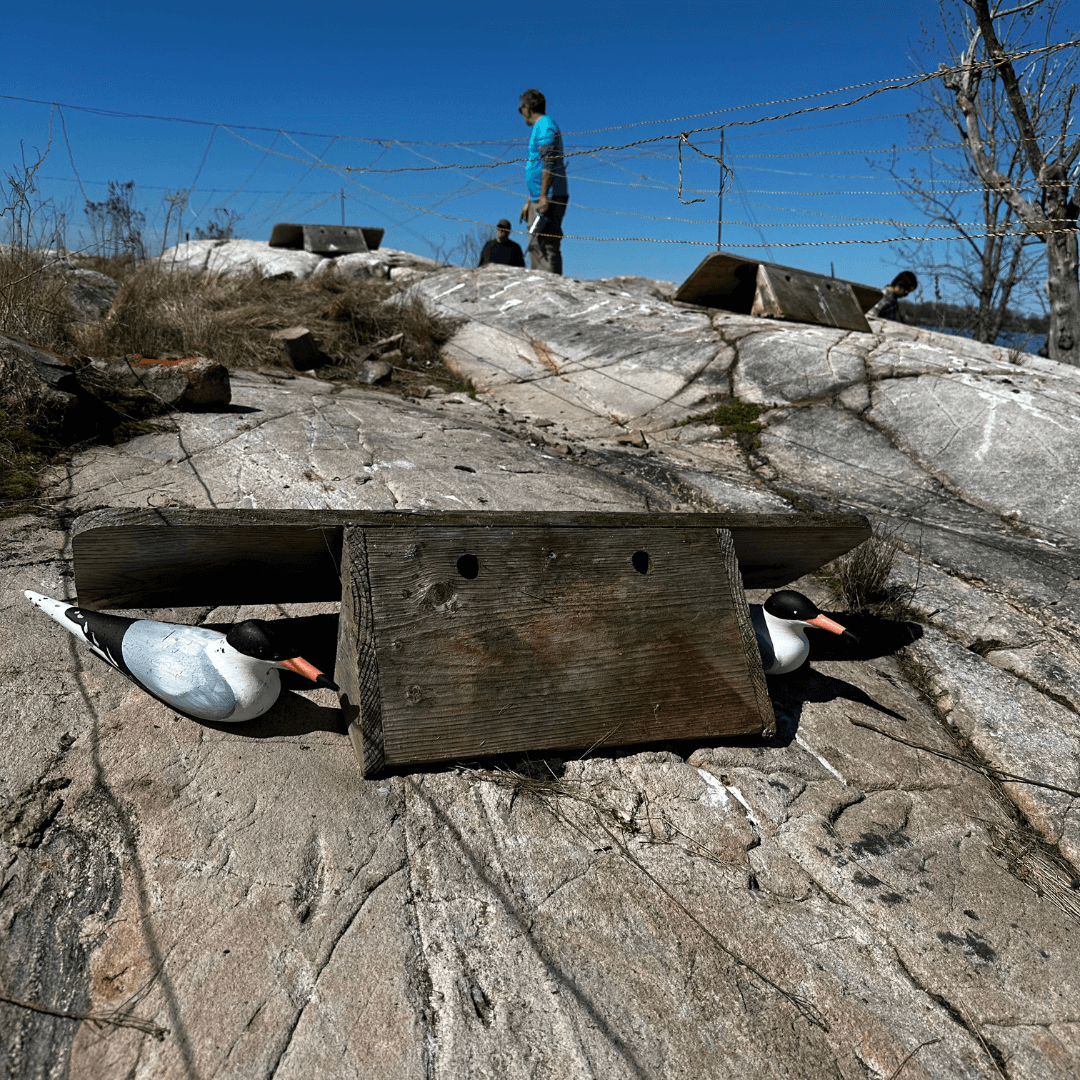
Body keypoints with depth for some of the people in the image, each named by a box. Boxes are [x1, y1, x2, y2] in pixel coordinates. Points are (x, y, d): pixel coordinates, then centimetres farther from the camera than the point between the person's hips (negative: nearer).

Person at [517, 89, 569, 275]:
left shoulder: (545, 126, -6)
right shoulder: (540, 128, 25)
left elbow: (549, 163, -18)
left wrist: (543, 197, -23)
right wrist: (529, 202, 26)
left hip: (549, 198, -10)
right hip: (539, 199, 10)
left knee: (546, 246, -15)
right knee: (536, 246, 9)